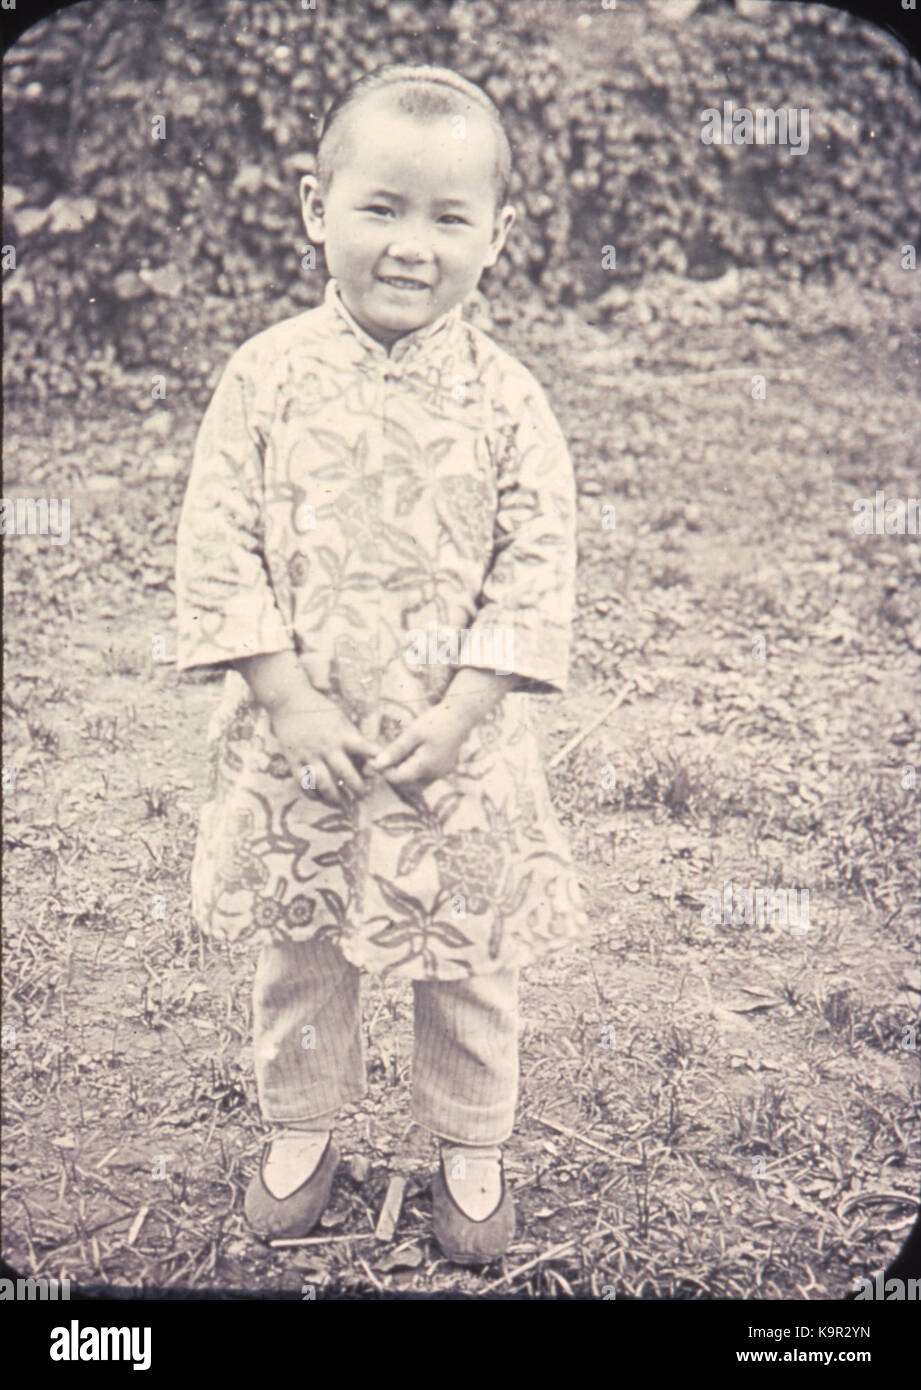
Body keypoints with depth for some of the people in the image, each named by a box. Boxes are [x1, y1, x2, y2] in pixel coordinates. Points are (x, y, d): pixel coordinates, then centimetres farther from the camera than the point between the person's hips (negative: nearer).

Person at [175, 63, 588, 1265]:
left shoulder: (507, 400, -7)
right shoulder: (267, 376, -6)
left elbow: (537, 568, -7)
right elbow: (219, 547, -7)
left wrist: (459, 713, -14)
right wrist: (287, 700, -14)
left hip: (458, 749, 0)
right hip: (295, 739, 1)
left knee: (469, 962, 14)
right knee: (296, 951, 18)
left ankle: (473, 1147, 39)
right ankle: (301, 1129, 43)